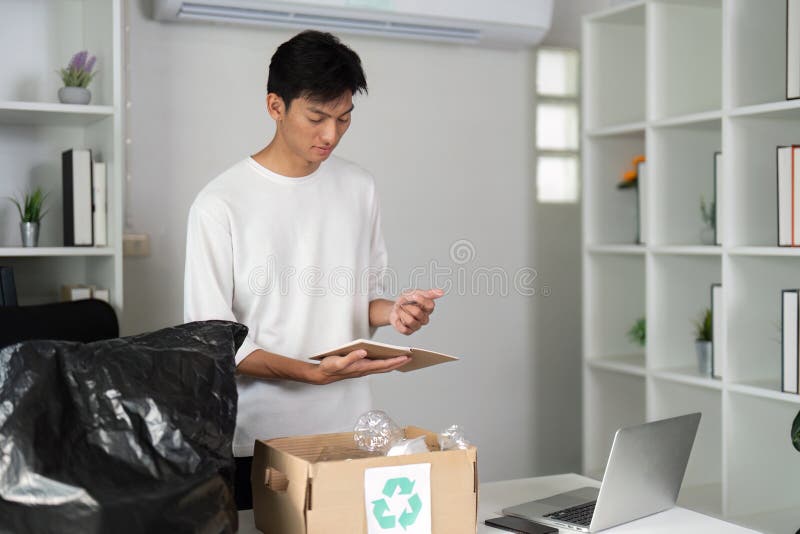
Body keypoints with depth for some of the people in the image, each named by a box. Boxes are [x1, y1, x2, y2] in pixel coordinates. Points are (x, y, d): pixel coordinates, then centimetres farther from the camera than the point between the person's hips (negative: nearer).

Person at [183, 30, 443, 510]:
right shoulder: (221, 204, -11)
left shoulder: (360, 188, 5)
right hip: (257, 440, -4)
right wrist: (313, 373, -24)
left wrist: (392, 311, -8)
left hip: (349, 431, 4)